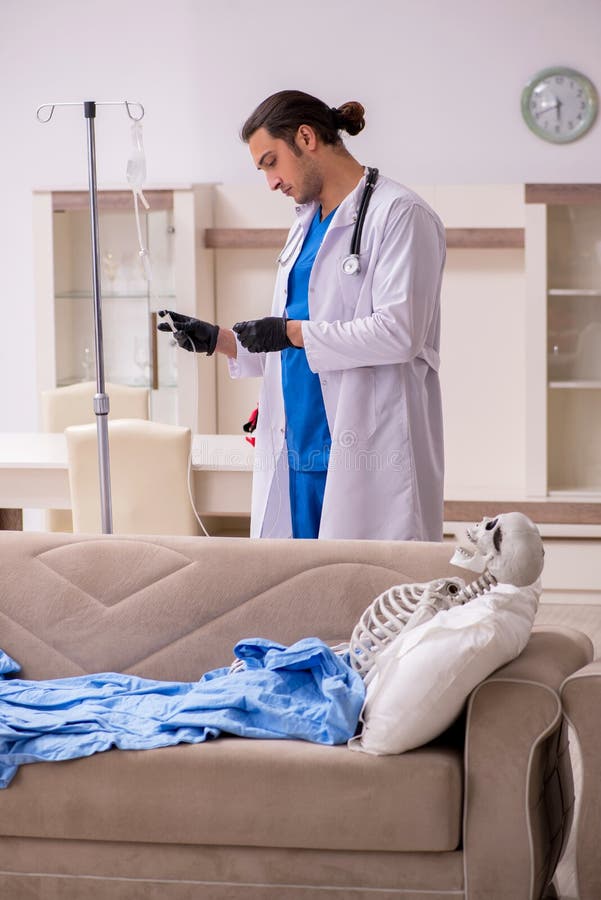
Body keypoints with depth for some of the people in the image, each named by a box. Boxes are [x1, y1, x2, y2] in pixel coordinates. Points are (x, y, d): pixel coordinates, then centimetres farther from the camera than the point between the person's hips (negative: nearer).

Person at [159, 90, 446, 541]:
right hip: (298, 452, 8)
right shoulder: (307, 224, 21)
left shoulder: (398, 213, -6)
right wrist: (218, 340, 13)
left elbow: (398, 331, -18)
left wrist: (292, 333, -14)